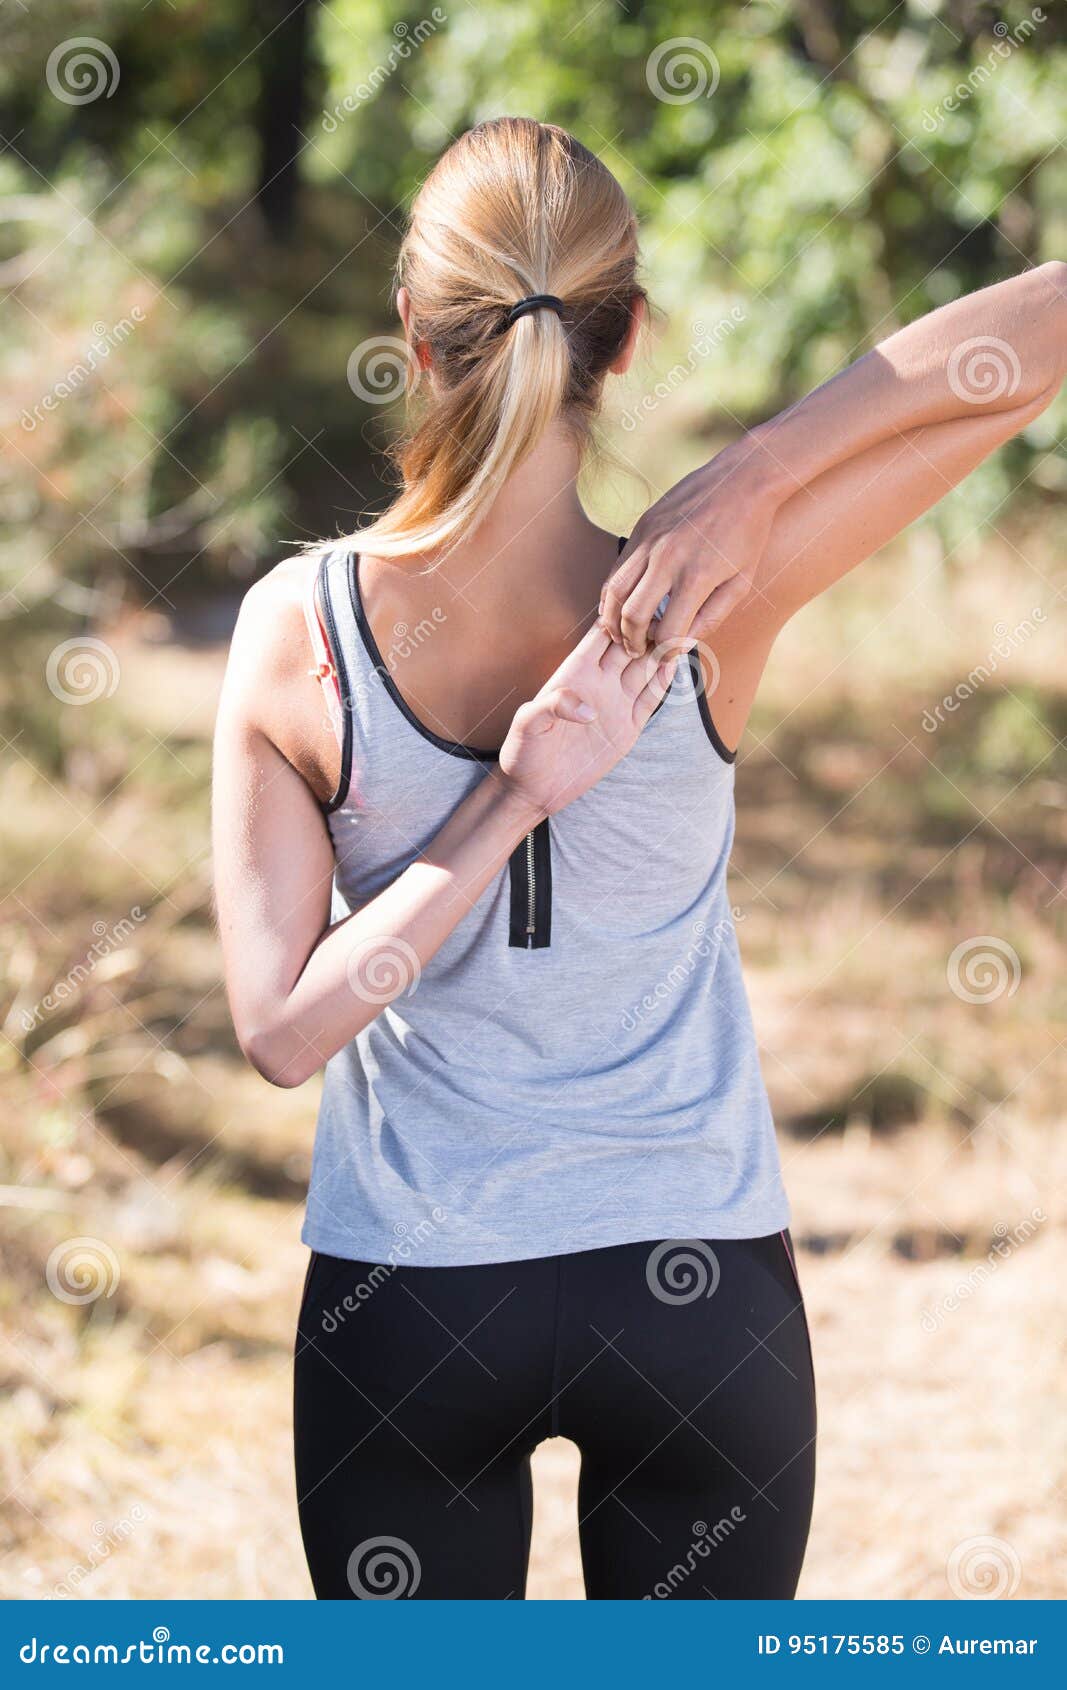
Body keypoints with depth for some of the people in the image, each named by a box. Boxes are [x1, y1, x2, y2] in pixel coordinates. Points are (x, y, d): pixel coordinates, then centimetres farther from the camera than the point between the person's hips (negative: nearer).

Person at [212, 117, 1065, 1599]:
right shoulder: (711, 608, -17)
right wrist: (749, 484, -23)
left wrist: (494, 813, -18)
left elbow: (281, 1030, -13)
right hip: (699, 1294, 0)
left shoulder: (297, 628, -15)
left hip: (407, 1302, 0)